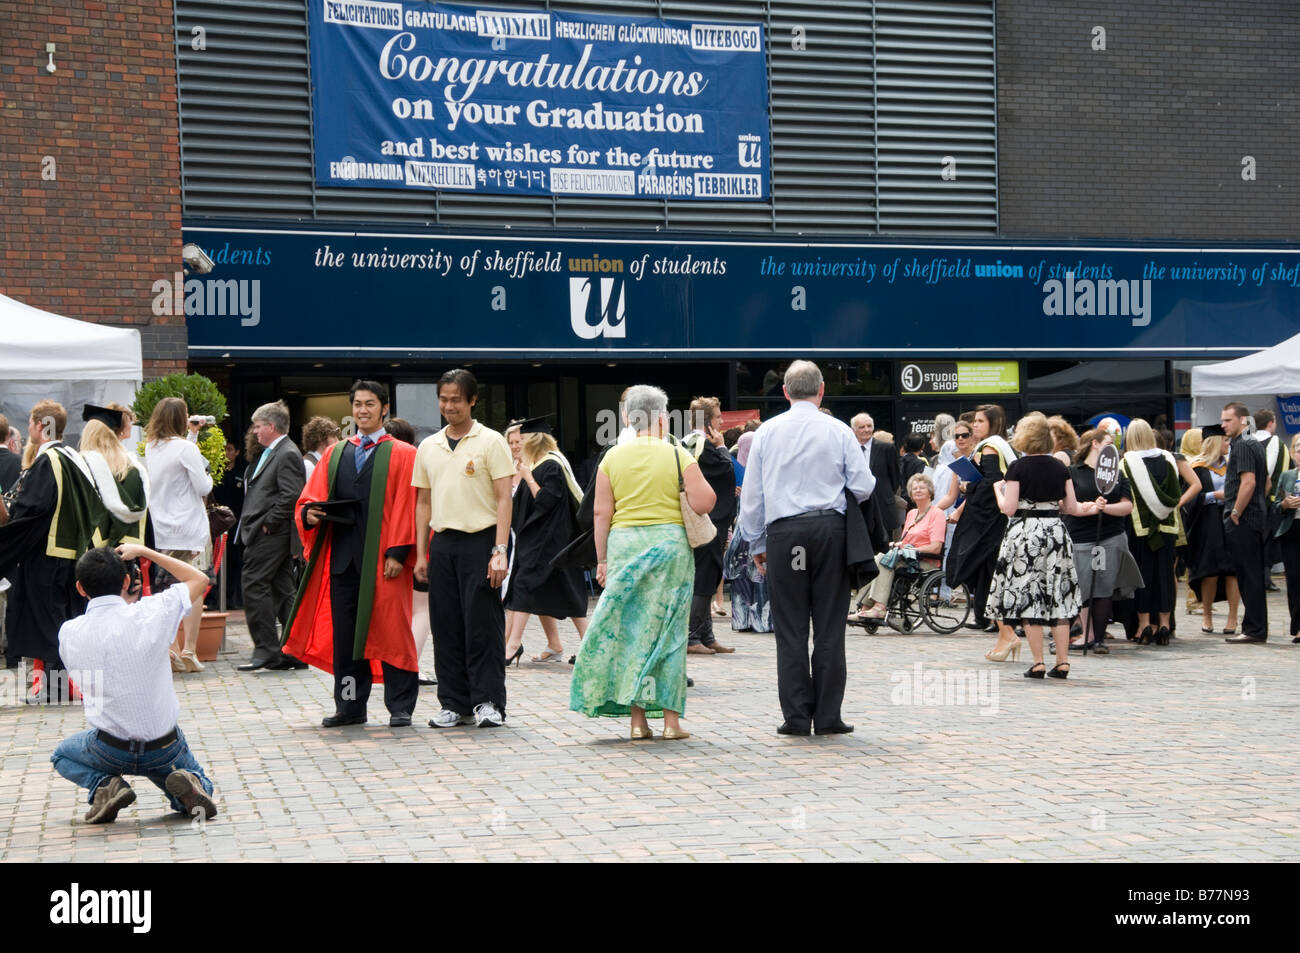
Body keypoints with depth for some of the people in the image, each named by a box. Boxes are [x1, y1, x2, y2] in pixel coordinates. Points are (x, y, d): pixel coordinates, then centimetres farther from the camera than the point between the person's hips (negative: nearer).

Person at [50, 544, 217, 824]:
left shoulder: (69, 633, -11)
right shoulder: (149, 614, -16)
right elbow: (200, 579, 1)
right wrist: (145, 552, 7)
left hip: (111, 750, 0)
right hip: (165, 747, 0)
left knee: (63, 754, 32)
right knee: (199, 793, 29)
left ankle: (104, 785, 2)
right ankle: (188, 783, -8)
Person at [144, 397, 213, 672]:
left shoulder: (151, 448, 8)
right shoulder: (186, 448, -12)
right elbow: (203, 487, -13)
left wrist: (190, 432, 22)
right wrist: (207, 475, 8)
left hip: (162, 531, 7)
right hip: (189, 529, -7)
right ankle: (189, 651, -4)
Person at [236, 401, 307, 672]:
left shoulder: (287, 454, -13)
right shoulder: (272, 453, 19)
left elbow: (291, 495, -22)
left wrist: (268, 522, -17)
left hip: (271, 535, -10)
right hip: (272, 536, 10)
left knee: (253, 585, -11)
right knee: (282, 591, 10)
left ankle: (266, 649, -9)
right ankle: (294, 653, 12)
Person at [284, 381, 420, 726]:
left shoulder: (403, 455, 3)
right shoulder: (334, 454, 16)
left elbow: (406, 507, -4)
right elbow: (310, 497, 14)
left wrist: (398, 552, -13)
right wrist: (309, 513, -9)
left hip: (383, 557, -4)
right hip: (342, 556, 4)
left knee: (389, 631, -3)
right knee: (344, 633, 7)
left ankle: (400, 707, 5)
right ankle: (350, 706, 16)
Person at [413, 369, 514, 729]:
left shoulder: (490, 441, -1)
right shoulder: (428, 447, 13)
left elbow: (503, 499, -5)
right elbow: (424, 502, 17)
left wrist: (499, 551, -14)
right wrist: (421, 553, 11)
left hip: (480, 540, -5)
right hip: (442, 543, 5)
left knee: (483, 624, -5)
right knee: (446, 626, 5)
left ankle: (488, 702, 3)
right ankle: (454, 703, 14)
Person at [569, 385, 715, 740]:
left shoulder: (613, 457, 4)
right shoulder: (678, 455, -3)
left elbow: (601, 513, 2)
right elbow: (704, 504, -9)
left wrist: (602, 559, 7)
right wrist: (699, 479, 10)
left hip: (623, 545, 2)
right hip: (669, 544, -2)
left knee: (629, 628, 6)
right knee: (668, 628, 4)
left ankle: (637, 720, 5)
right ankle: (671, 719, 4)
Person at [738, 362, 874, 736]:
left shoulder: (767, 432, 6)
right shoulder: (839, 431, 2)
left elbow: (751, 495, 8)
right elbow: (864, 487, 2)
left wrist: (756, 544, 17)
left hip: (783, 533, 1)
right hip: (830, 528, 0)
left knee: (790, 628, 4)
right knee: (829, 627, 3)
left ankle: (796, 716, 3)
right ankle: (828, 716, 4)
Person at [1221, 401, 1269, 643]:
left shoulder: (1242, 446, -14)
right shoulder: (1256, 444, 18)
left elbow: (1248, 482, -24)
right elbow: (1266, 483, 25)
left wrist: (1236, 513, -17)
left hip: (1242, 521, -10)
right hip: (1256, 517, 10)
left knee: (1248, 576, -7)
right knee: (1254, 575, 13)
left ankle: (1253, 630, -4)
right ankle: (1259, 629, 18)